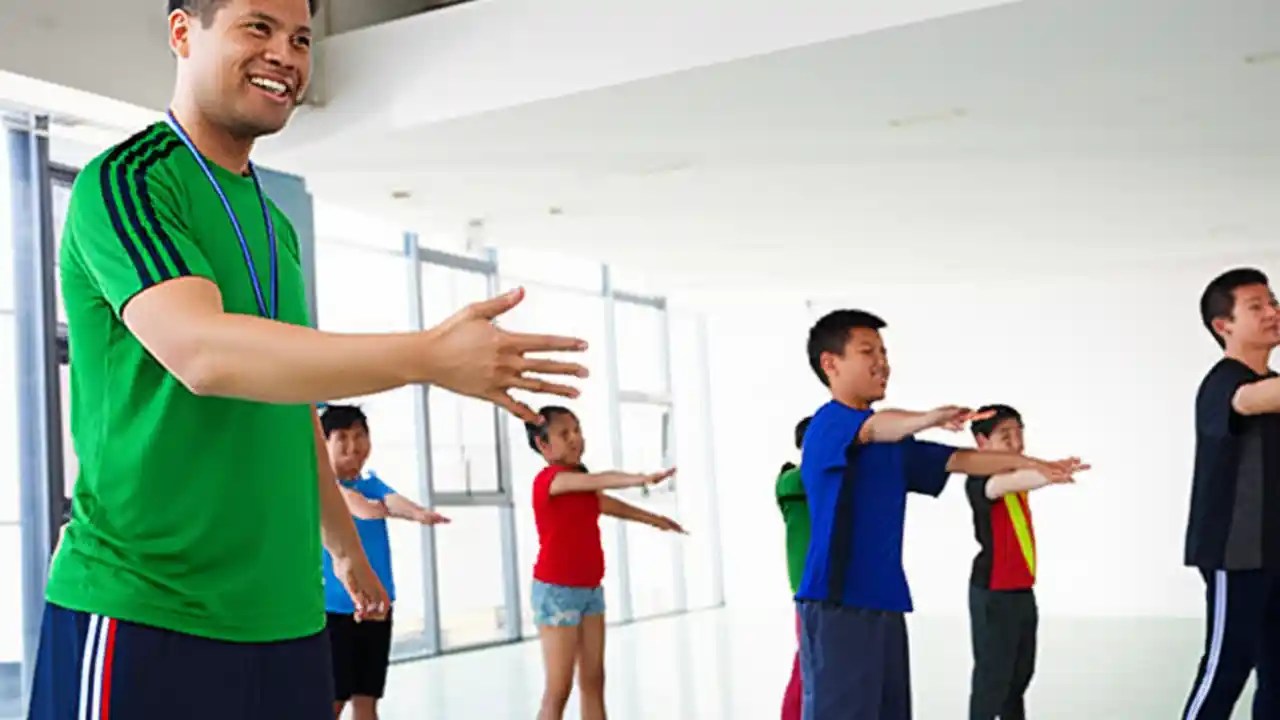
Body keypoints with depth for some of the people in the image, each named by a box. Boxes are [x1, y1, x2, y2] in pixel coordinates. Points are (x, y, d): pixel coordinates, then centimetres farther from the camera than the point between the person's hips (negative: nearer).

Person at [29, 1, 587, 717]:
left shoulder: (274, 225, 17)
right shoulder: (125, 180, -9)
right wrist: (431, 355, -33)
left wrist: (345, 546, 28)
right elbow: (199, 350, -26)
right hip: (144, 617, -7)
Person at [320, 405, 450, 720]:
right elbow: (343, 496, -26)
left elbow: (393, 500, -18)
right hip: (332, 607, -5)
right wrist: (355, 503, -44)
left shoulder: (372, 484, 4)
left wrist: (419, 513, -36)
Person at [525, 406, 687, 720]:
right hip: (557, 590, -9)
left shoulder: (581, 484, 12)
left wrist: (654, 519, 41)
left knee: (593, 681, 9)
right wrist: (639, 479, -47)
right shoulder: (548, 479, -16)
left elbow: (606, 503, 31)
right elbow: (600, 480, -33)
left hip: (591, 589, 9)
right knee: (559, 689, -6)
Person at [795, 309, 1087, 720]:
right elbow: (874, 426, -30)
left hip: (885, 603, 9)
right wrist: (928, 419, -50)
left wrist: (1029, 463, 16)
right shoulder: (828, 424, -9)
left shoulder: (892, 444, 20)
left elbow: (956, 460, 24)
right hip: (837, 604, -9)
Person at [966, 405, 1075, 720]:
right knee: (992, 672, -3)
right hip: (993, 592, -9)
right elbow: (1000, 485, -40)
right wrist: (1048, 475, -58)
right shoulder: (978, 481, -19)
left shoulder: (1017, 475, 11)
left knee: (1021, 670, 18)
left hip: (1022, 590, 9)